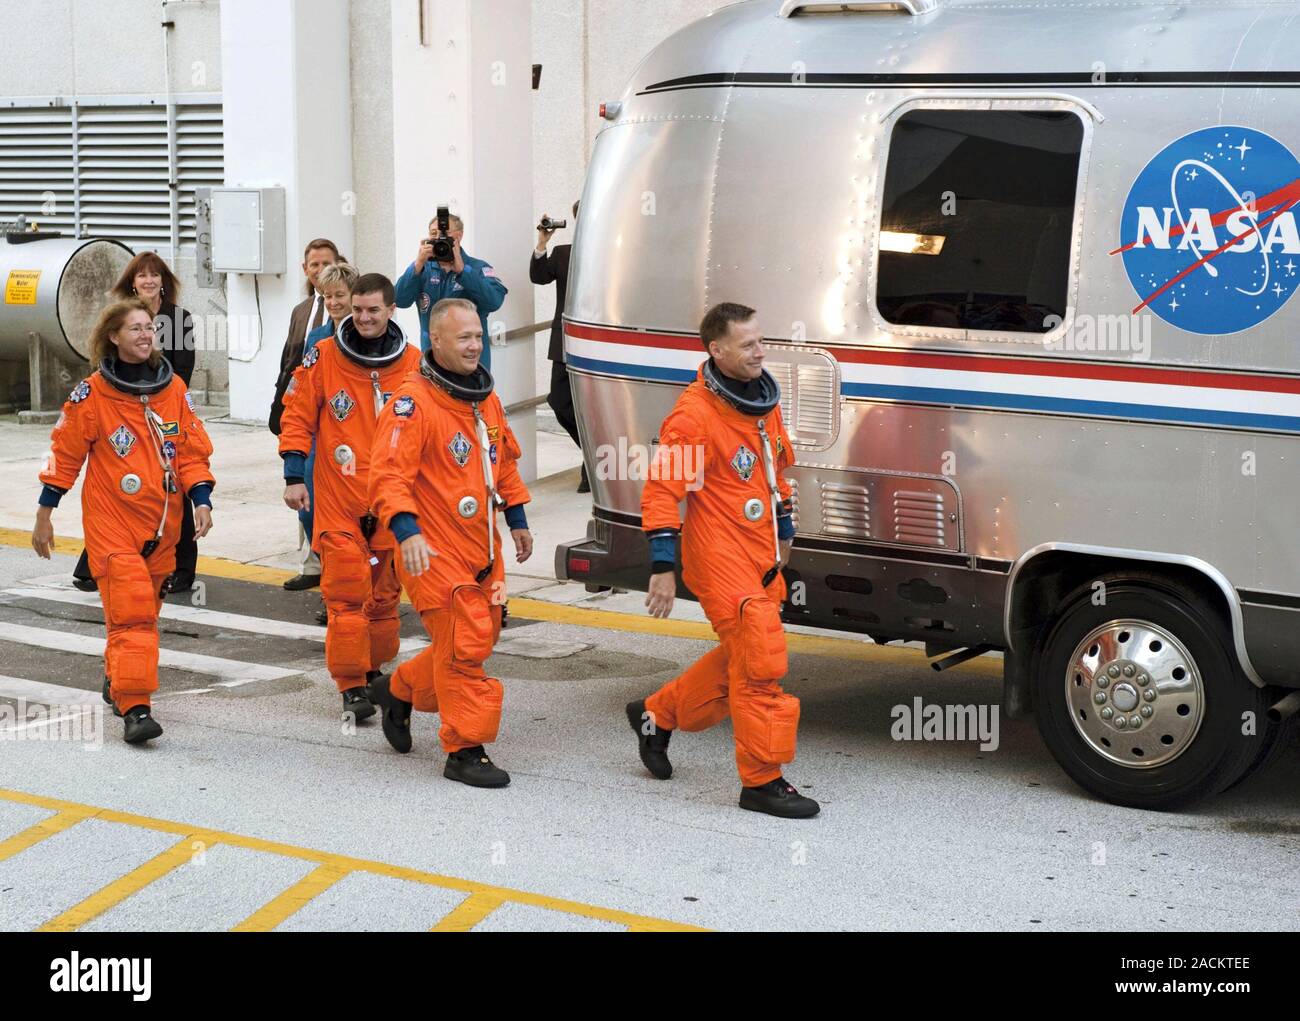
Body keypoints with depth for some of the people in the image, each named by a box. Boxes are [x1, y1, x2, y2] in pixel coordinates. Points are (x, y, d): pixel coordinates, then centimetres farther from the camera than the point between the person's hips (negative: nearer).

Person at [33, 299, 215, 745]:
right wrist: (44, 516, 1)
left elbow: (193, 449, 9)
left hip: (162, 523, 5)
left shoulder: (174, 389, 4)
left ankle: (117, 680, 37)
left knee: (144, 608, 15)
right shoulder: (92, 393, -7)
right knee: (130, 611, -15)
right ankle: (134, 708, -17)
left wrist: (201, 501, -3)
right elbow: (64, 454, -1)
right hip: (112, 521, -4)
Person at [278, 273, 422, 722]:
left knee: (384, 591, 11)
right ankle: (351, 686, -3)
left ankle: (374, 670, 27)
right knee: (345, 591, -7)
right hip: (338, 498, -2)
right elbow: (297, 416, 3)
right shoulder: (324, 357, -2)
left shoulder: (413, 364, 3)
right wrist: (293, 477, -2)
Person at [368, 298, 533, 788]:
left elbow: (504, 460, 25)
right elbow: (388, 474, -21)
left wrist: (517, 520, 25)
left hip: (481, 546, 8)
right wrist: (407, 531, -32)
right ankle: (465, 751, 3)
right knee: (463, 645, -8)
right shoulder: (412, 402, -15)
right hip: (434, 551, -8)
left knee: (478, 638, 15)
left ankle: (400, 691, 39)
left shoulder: (486, 398, 11)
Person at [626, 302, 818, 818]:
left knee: (740, 659, 18)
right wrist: (662, 569, -19)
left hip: (760, 558, 9)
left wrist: (783, 534, 27)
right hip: (721, 561, -9)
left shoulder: (763, 400, 10)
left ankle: (657, 714, 37)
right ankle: (762, 781, 0)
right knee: (760, 662, -9)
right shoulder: (695, 415, -17)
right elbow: (660, 491, -17)